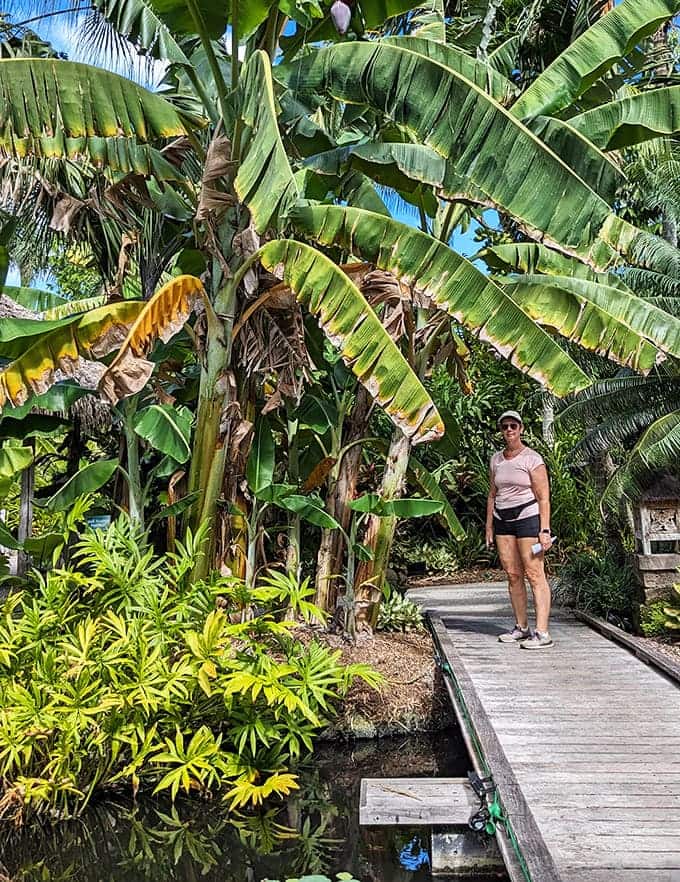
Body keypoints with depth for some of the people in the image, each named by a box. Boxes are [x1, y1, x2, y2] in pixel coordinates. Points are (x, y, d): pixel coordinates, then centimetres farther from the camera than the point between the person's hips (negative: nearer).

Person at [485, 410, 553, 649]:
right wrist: (489, 528, 13)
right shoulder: (496, 459, 13)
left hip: (527, 517, -6)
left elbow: (543, 498, -7)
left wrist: (545, 530, -14)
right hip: (502, 521, 6)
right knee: (512, 574, 6)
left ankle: (542, 633, -7)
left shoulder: (533, 458, -5)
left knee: (534, 574, -8)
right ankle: (521, 627, 16)